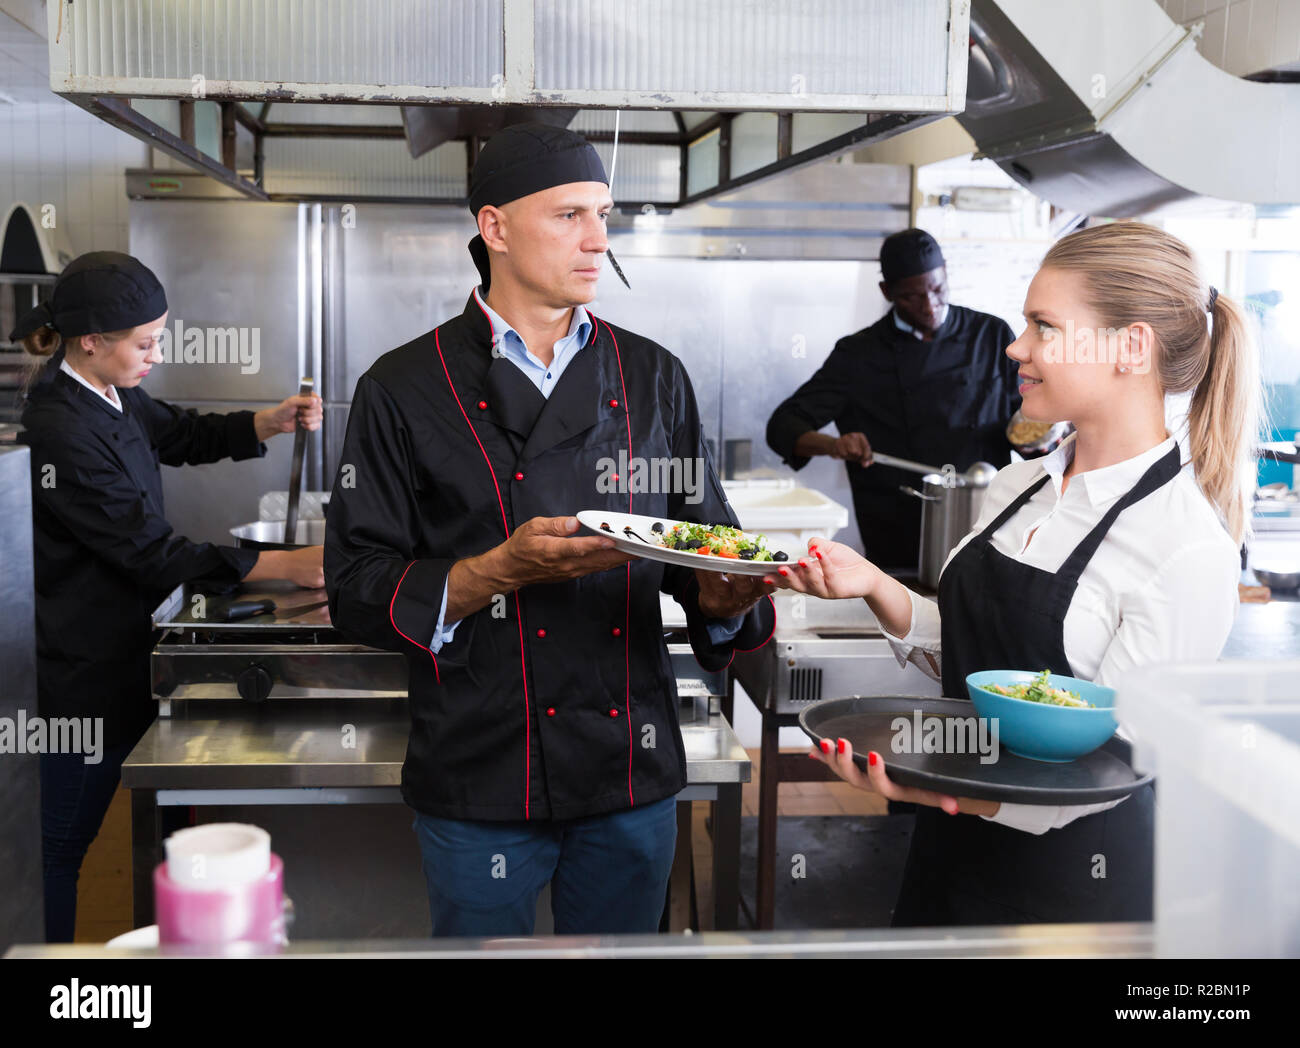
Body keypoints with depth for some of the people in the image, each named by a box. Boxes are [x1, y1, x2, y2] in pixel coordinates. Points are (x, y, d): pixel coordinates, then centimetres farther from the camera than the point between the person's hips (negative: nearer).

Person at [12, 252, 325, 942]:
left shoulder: (109, 396, 5)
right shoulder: (60, 432, -24)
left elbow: (186, 436, 23)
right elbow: (152, 553, -24)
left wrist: (275, 420, 5)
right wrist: (287, 566, -21)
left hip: (109, 655, 9)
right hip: (75, 672, -9)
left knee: (72, 839, 19)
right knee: (57, 843, 4)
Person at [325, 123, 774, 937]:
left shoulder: (653, 377, 6)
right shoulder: (407, 389, -5)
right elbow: (358, 590, -7)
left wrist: (724, 596, -14)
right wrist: (503, 570, -21)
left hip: (637, 776, 3)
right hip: (483, 778, -3)